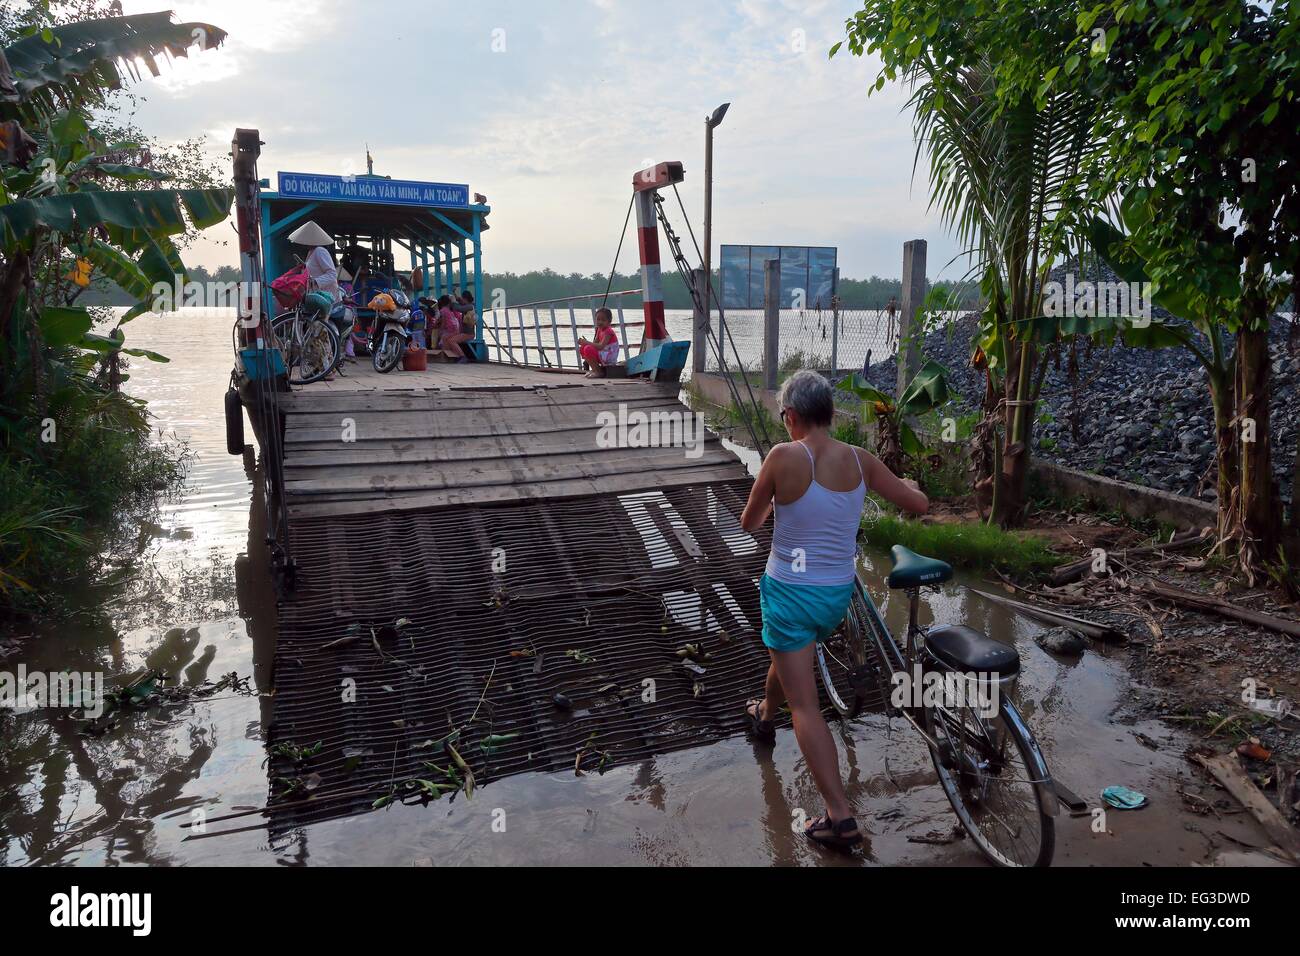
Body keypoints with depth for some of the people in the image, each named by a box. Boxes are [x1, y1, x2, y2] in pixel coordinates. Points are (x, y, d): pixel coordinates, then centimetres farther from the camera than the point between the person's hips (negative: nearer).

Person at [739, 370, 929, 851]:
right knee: (792, 656, 34)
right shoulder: (860, 459, -6)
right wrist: (905, 483, 26)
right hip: (838, 594, 6)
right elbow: (919, 504, 4)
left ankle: (841, 817, -3)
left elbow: (749, 523, -6)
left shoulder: (784, 456, -19)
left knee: (805, 706, 0)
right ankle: (764, 714, 61)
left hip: (790, 591, -6)